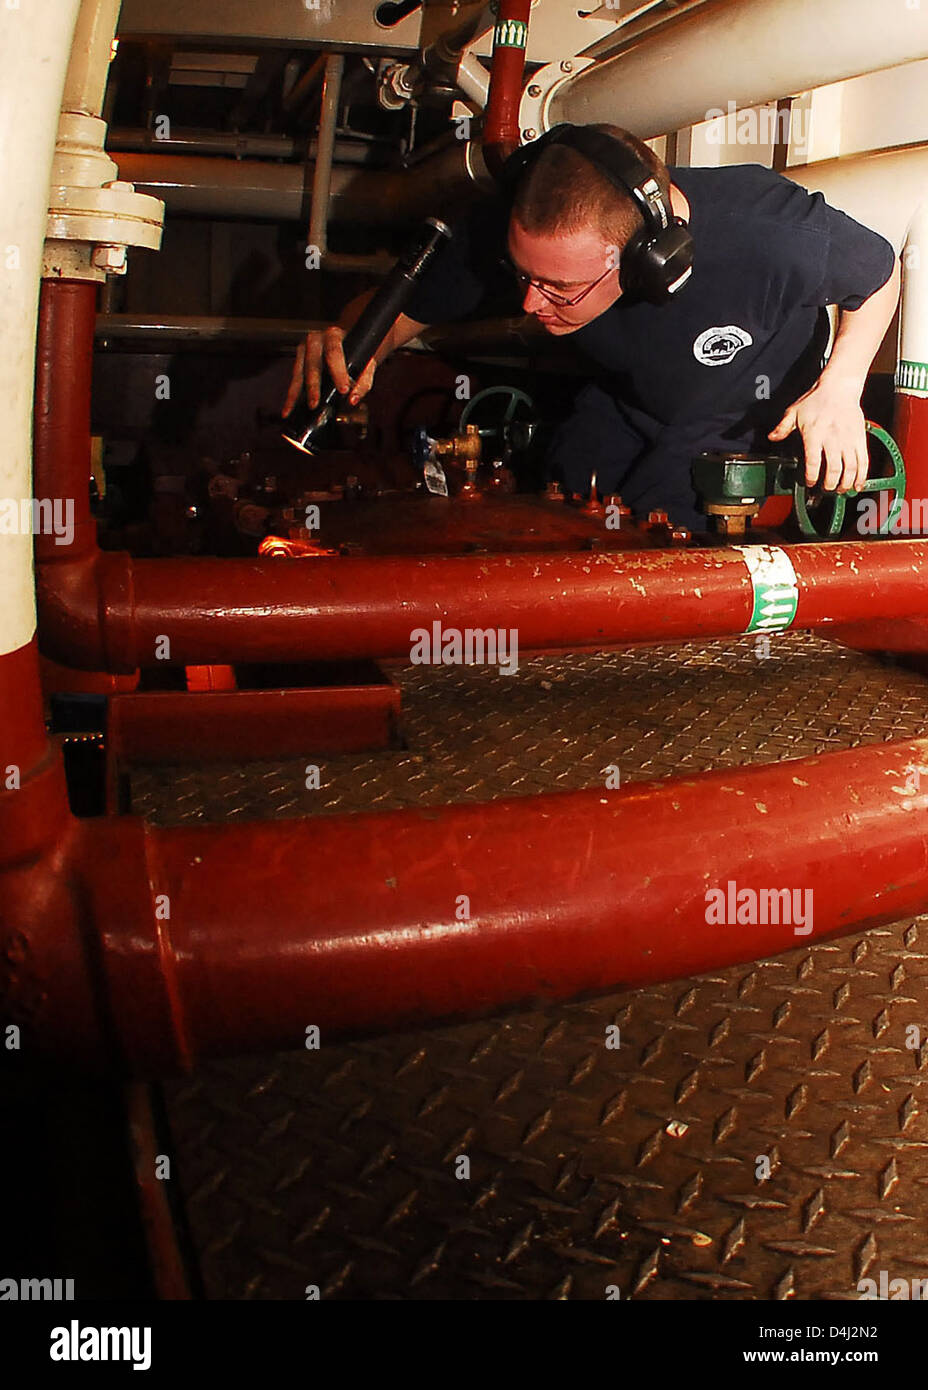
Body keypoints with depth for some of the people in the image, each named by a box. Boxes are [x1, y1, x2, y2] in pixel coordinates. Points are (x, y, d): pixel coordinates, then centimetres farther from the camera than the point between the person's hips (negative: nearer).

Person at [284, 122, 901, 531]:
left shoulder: (770, 238, -40)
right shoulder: (513, 230, -33)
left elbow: (881, 267, -17)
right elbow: (408, 301, -18)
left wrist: (840, 389, -31)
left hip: (747, 417, -3)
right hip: (619, 404, 3)